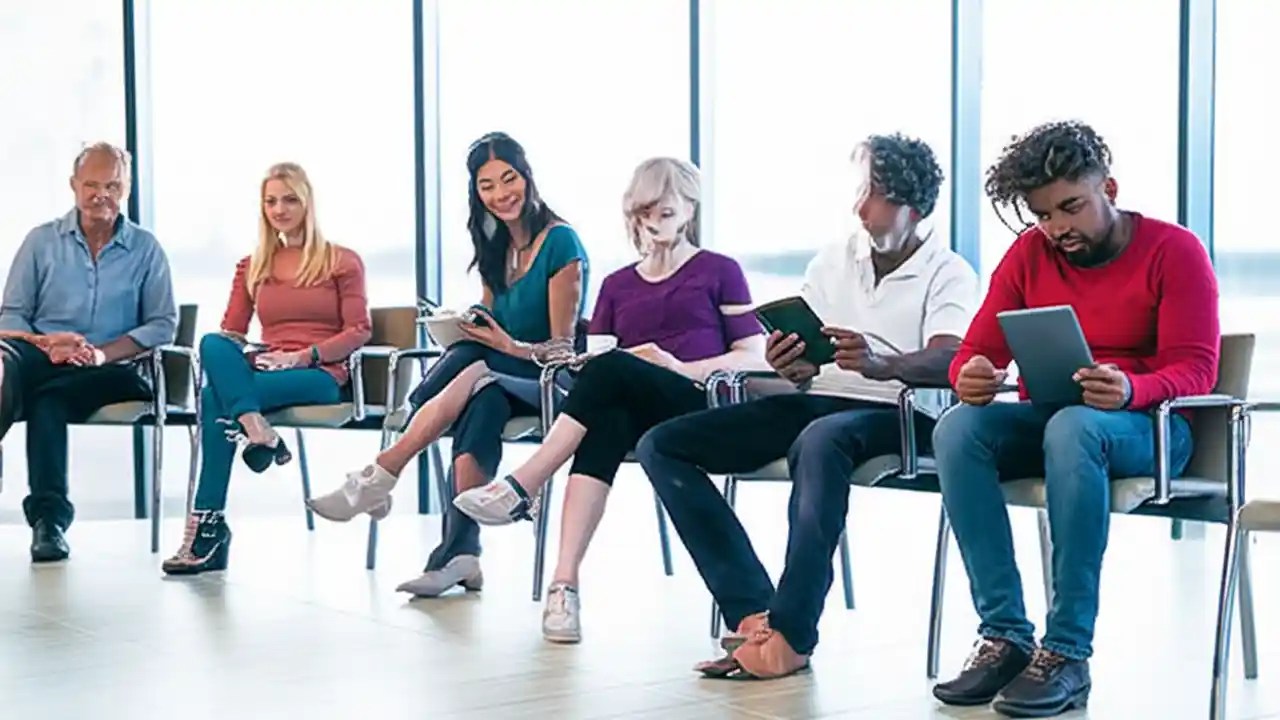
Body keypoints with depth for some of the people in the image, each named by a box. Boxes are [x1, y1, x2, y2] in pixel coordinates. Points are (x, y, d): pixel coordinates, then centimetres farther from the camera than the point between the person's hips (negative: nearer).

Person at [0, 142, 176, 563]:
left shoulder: (146, 249, 14)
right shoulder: (42, 241, 16)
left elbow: (164, 324, 5)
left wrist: (103, 354, -11)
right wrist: (45, 344, -11)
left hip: (111, 370, -1)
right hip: (40, 357, 1)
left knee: (48, 396, -36)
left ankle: (48, 517, -32)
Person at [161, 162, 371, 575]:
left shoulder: (342, 262, 11)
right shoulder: (252, 268, 23)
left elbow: (359, 331, 2)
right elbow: (231, 331, 15)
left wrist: (303, 356, -13)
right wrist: (233, 357, -10)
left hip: (322, 375, -4)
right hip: (262, 369, 4)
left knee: (216, 396, -31)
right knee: (211, 344, -33)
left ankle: (209, 524, -32)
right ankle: (257, 431, -47)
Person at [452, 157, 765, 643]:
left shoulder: (719, 272, 12)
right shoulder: (618, 285, 24)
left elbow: (754, 358, 3)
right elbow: (594, 353, 15)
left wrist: (682, 367, -10)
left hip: (698, 411, -3)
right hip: (631, 411, 3)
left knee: (612, 370, -34)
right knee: (605, 423, -36)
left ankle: (520, 489, -34)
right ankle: (564, 586, -49)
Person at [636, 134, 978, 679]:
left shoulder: (949, 274, 1)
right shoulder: (833, 261, 18)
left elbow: (947, 359, -17)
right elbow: (802, 363, 17)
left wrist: (881, 366, -37)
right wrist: (789, 365, -8)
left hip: (894, 412, -6)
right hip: (818, 399, 7)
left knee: (820, 441, -43)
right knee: (661, 445, -10)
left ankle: (790, 634, -37)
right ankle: (754, 613, -23)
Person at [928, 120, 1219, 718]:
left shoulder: (1174, 251, -4)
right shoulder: (1028, 254, 7)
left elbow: (1195, 369, -11)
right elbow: (976, 350, 4)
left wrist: (1131, 390, -34)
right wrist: (970, 376, -23)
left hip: (1148, 426, -4)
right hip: (1045, 419, 4)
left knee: (1074, 428, -40)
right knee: (957, 429, -28)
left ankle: (1067, 653, -36)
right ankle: (1004, 636, -28)